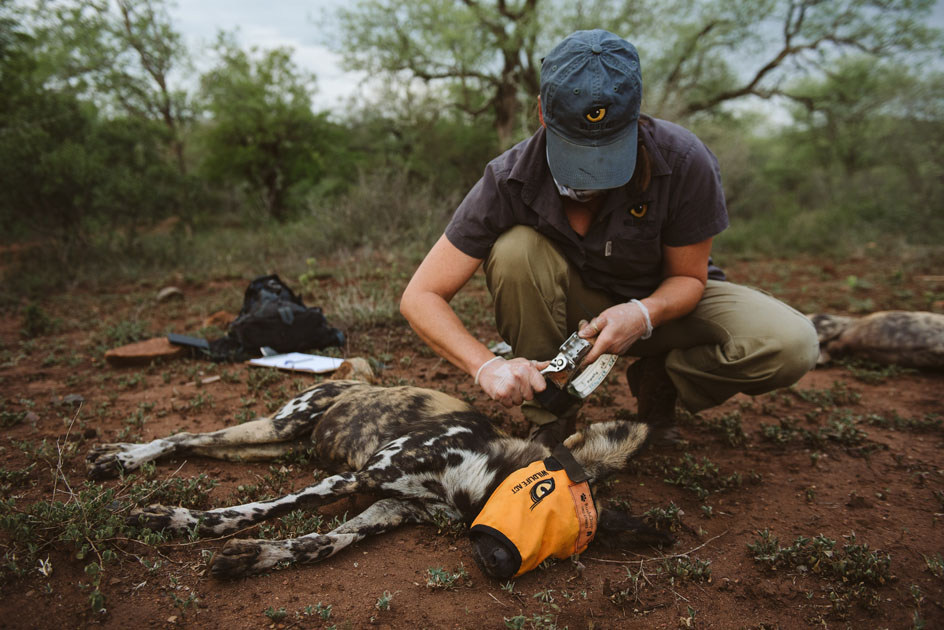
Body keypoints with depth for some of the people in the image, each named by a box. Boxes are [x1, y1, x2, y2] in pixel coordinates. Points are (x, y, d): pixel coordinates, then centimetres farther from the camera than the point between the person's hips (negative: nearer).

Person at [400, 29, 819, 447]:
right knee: (514, 250, -33)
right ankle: (548, 418, -13)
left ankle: (658, 380, 3)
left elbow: (688, 276, -13)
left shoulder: (686, 162, -27)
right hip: (573, 304, 0)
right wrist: (486, 365, -42)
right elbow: (419, 297, -26)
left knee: (792, 345, -25)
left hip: (659, 301, 1)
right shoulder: (508, 180, -27)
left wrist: (644, 313, -35)